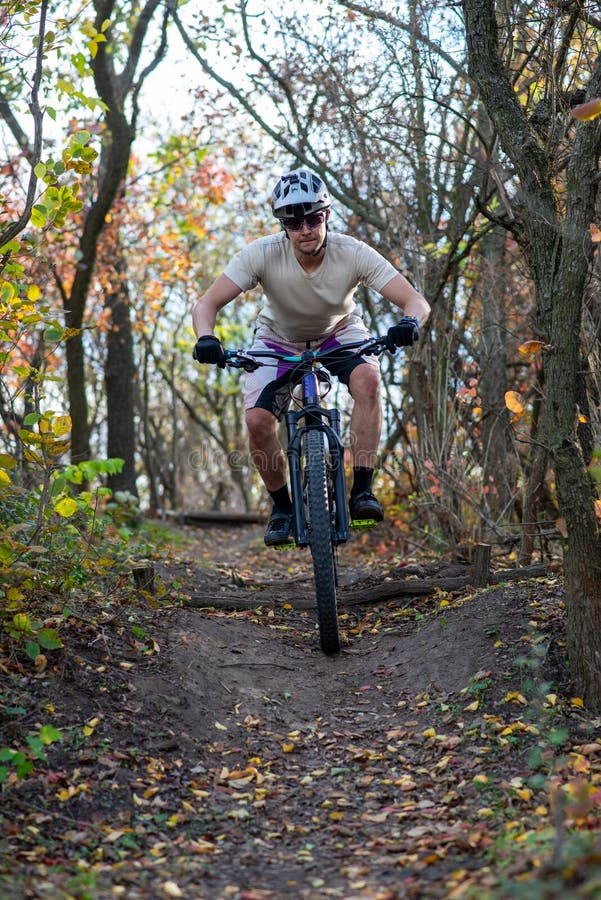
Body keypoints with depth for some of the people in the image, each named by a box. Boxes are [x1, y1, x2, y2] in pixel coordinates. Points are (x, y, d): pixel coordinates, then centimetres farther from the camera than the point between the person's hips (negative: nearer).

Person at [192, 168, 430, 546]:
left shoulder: (353, 253, -29)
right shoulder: (264, 253, -30)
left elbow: (417, 300, -32)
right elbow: (207, 303, -29)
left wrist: (409, 323, -55)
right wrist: (206, 338, -51)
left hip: (339, 333, 0)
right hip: (279, 338, 0)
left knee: (368, 378, -32)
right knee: (258, 420, -20)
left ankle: (362, 491, -24)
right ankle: (282, 507, 5)